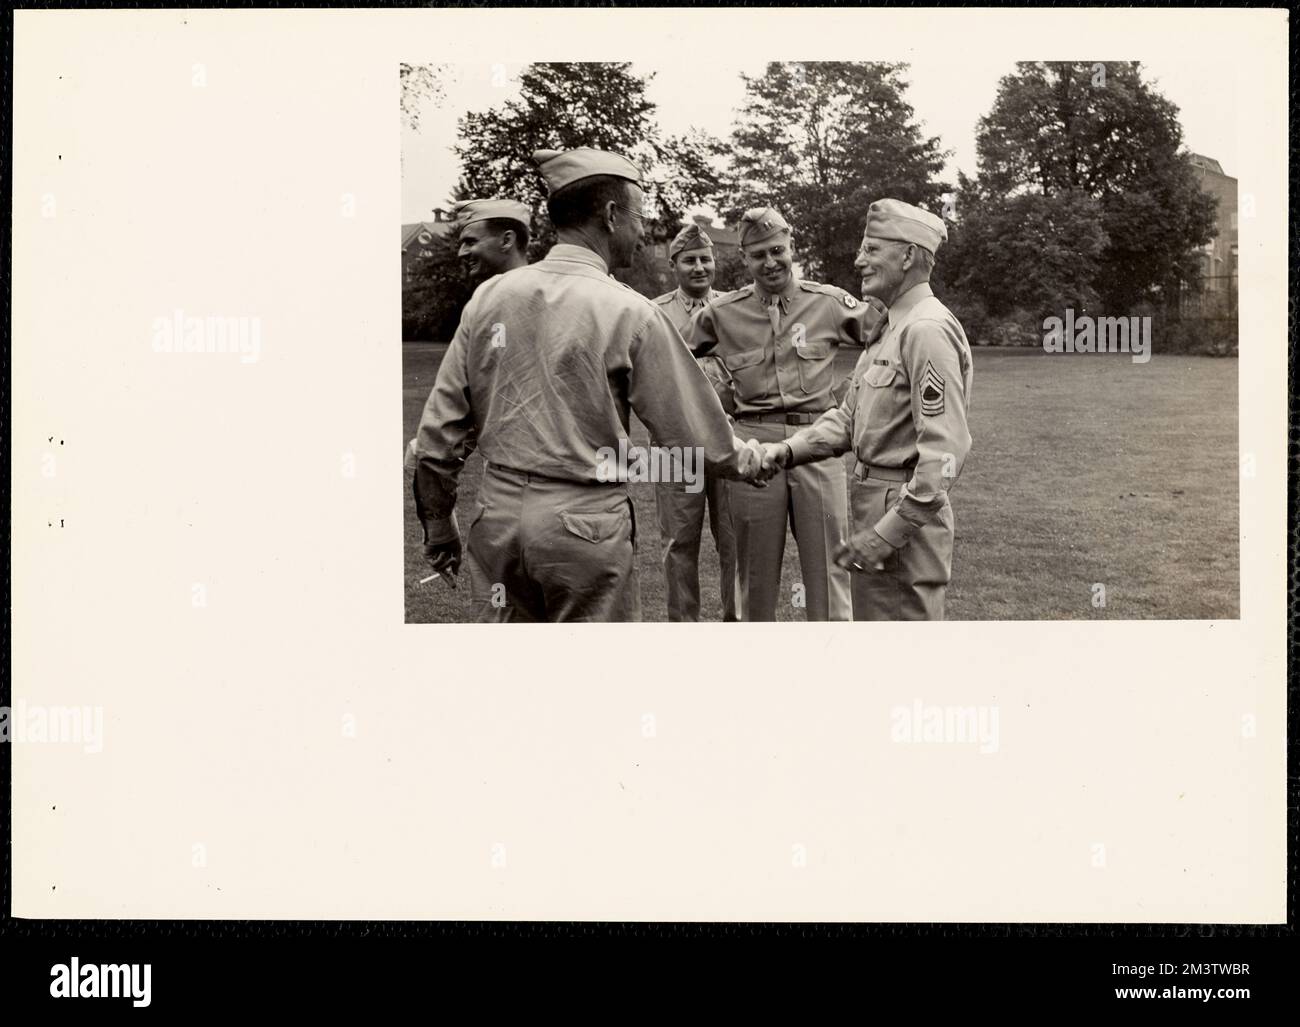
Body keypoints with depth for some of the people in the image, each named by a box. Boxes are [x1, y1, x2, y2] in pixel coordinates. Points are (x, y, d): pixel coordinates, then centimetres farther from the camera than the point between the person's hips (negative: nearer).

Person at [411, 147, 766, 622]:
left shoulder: (489, 297, 2)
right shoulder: (630, 313, -9)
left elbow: (439, 431, 5)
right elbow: (697, 435, -3)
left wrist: (438, 521, 17)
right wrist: (753, 460, 17)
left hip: (497, 513, 4)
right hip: (586, 523, -4)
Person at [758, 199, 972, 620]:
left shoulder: (928, 330, -18)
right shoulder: (891, 329, 16)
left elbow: (946, 451, -24)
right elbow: (848, 417, 15)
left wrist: (889, 531, -25)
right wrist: (789, 450, -3)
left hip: (906, 512, -10)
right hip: (874, 502, 10)